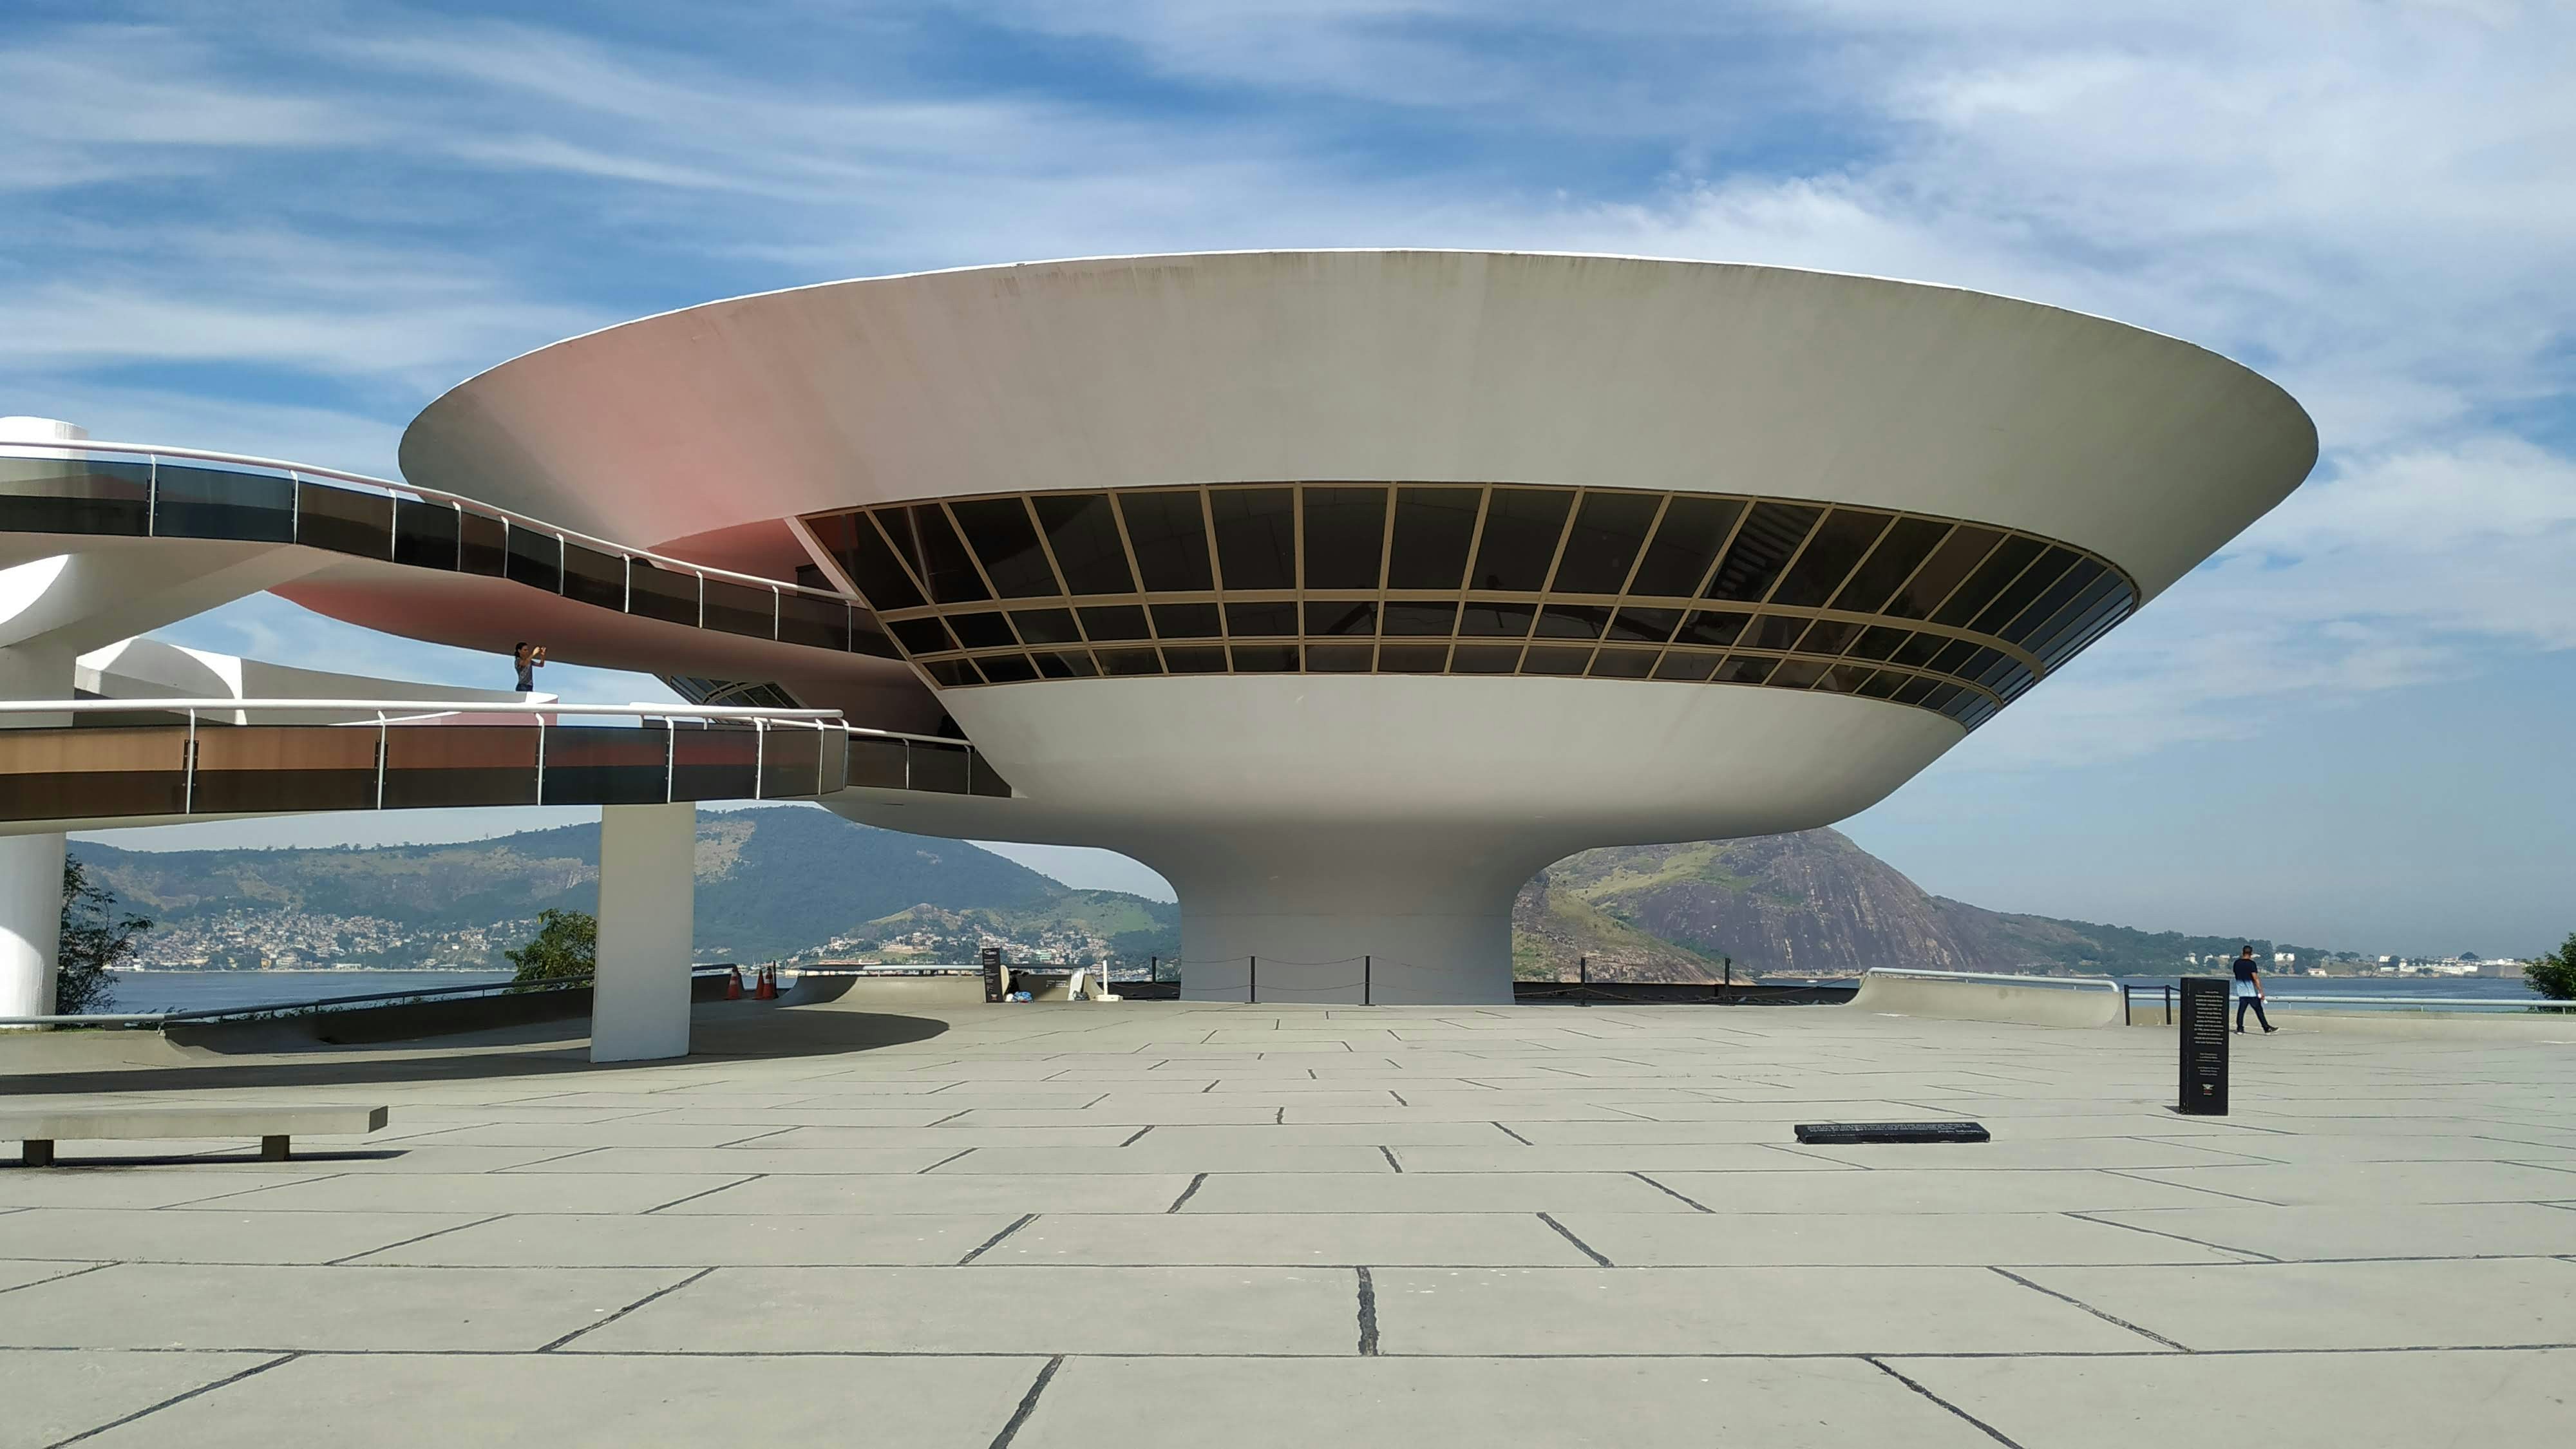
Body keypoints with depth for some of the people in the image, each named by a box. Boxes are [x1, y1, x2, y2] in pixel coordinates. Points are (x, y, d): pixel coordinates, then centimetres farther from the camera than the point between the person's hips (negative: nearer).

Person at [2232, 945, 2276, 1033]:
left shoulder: (2237, 963, 4)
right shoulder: (2251, 964, -13)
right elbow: (2256, 979, -17)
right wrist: (2261, 992, -17)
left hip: (2241, 992, 5)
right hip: (2252, 992, -5)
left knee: (2241, 1010, 4)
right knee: (2259, 1010, 1)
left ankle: (2240, 1028, -1)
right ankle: (2267, 1028, 5)